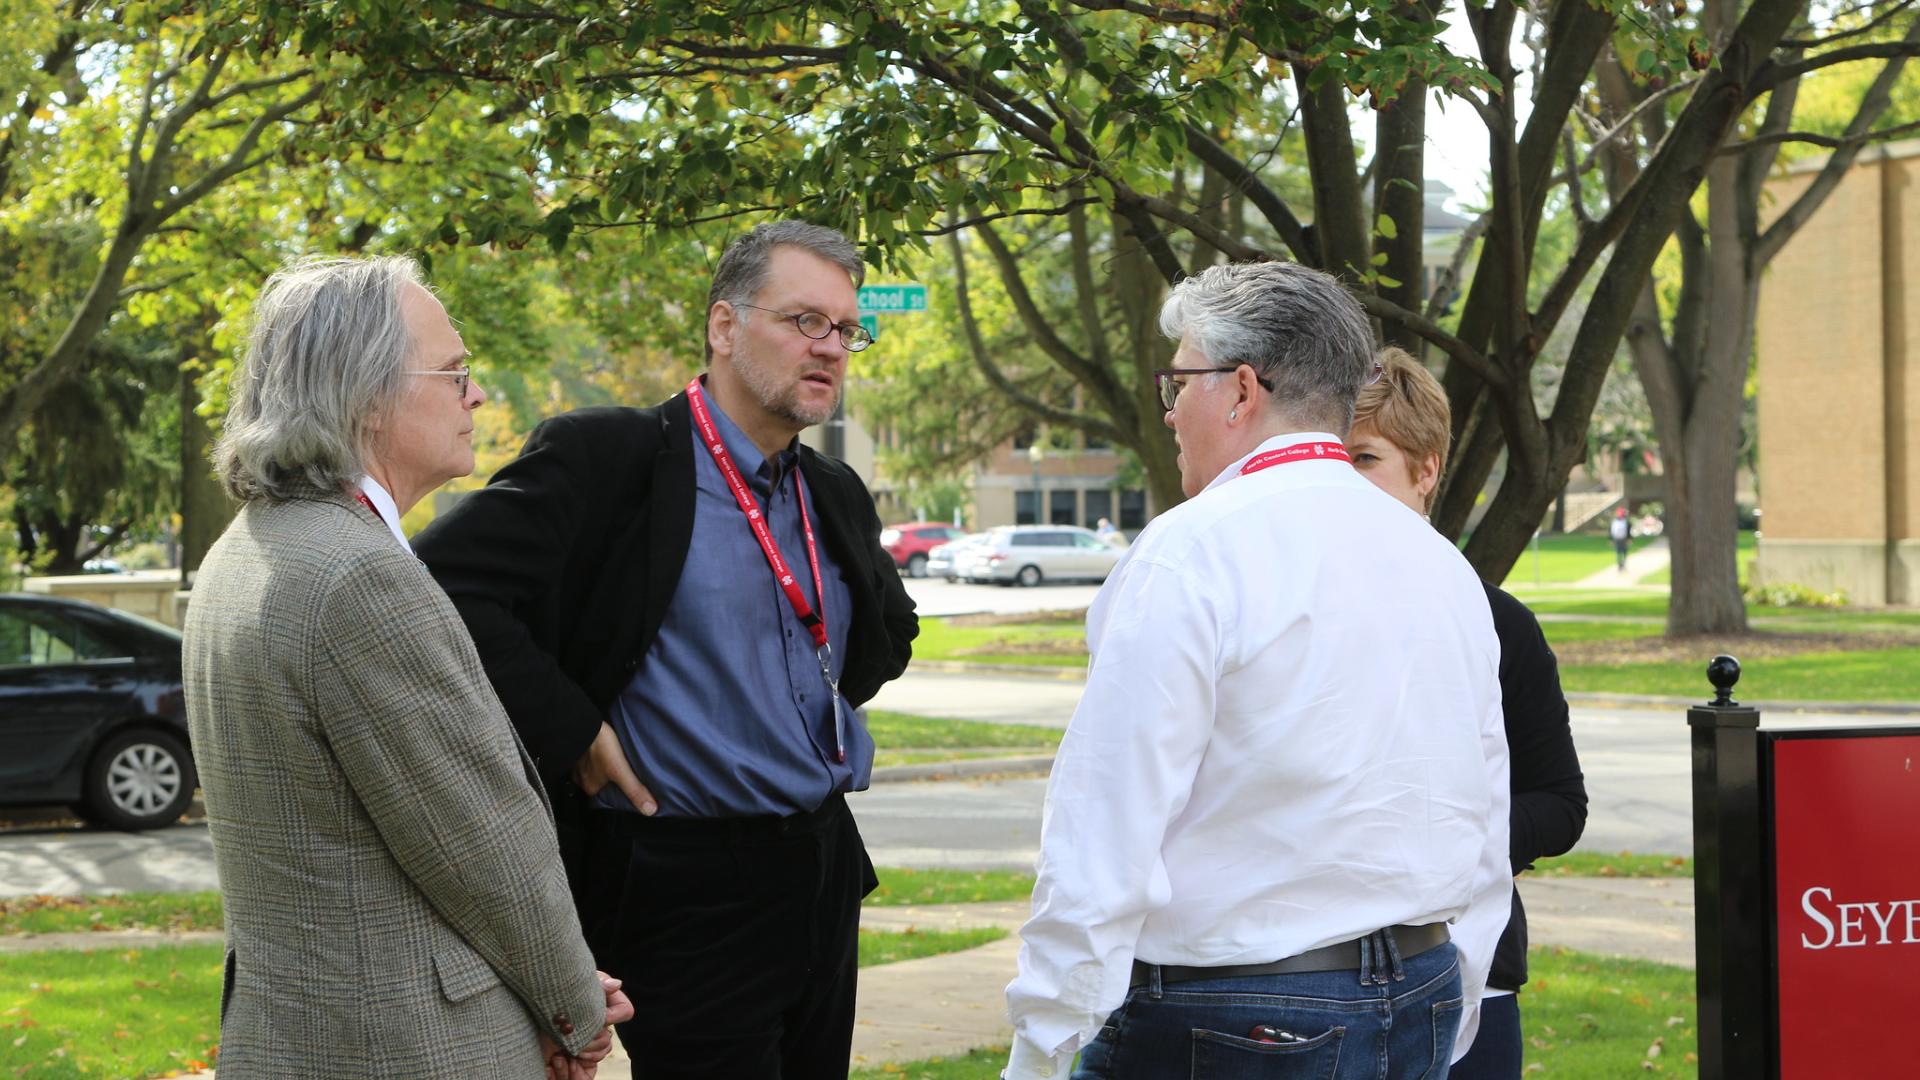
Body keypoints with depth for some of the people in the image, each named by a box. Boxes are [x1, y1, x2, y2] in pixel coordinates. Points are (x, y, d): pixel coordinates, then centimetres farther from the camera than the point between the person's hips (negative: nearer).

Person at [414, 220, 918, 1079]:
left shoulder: (835, 496, 12)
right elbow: (448, 582, -19)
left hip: (823, 870, 8)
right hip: (688, 892, -7)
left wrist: (848, 676, 7)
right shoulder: (607, 457, -11)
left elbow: (893, 632, 29)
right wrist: (571, 733, -18)